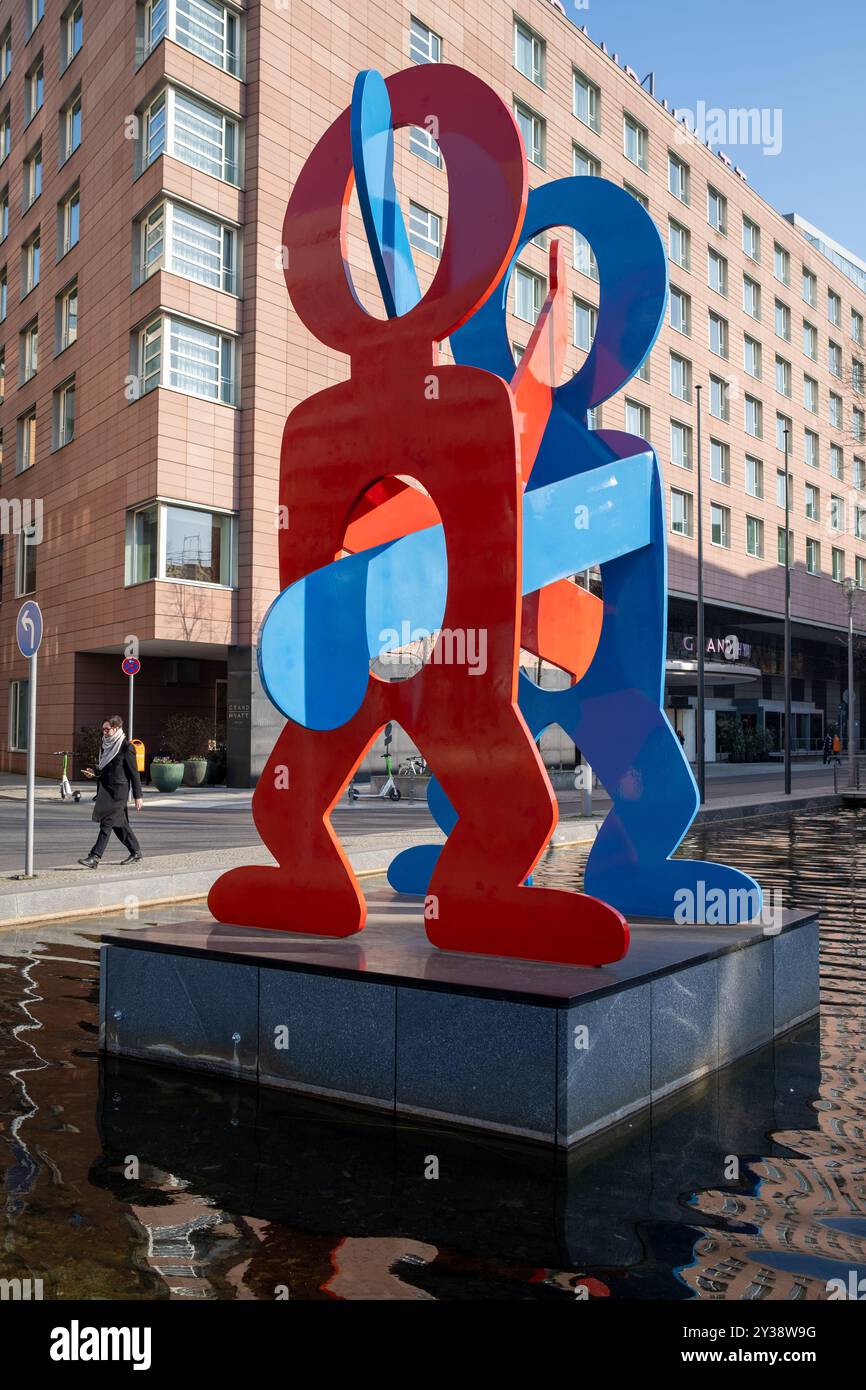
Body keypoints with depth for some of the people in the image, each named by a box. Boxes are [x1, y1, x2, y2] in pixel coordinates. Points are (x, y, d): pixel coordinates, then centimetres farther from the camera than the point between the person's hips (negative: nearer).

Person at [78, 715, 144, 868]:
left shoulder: (126, 747, -12)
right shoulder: (106, 745, 11)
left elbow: (134, 772, -10)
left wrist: (138, 796, -10)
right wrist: (94, 772, 1)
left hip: (118, 792, -8)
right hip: (106, 789, 8)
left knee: (107, 822, -10)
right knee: (118, 823, 14)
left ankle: (95, 857, -12)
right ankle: (135, 852, 27)